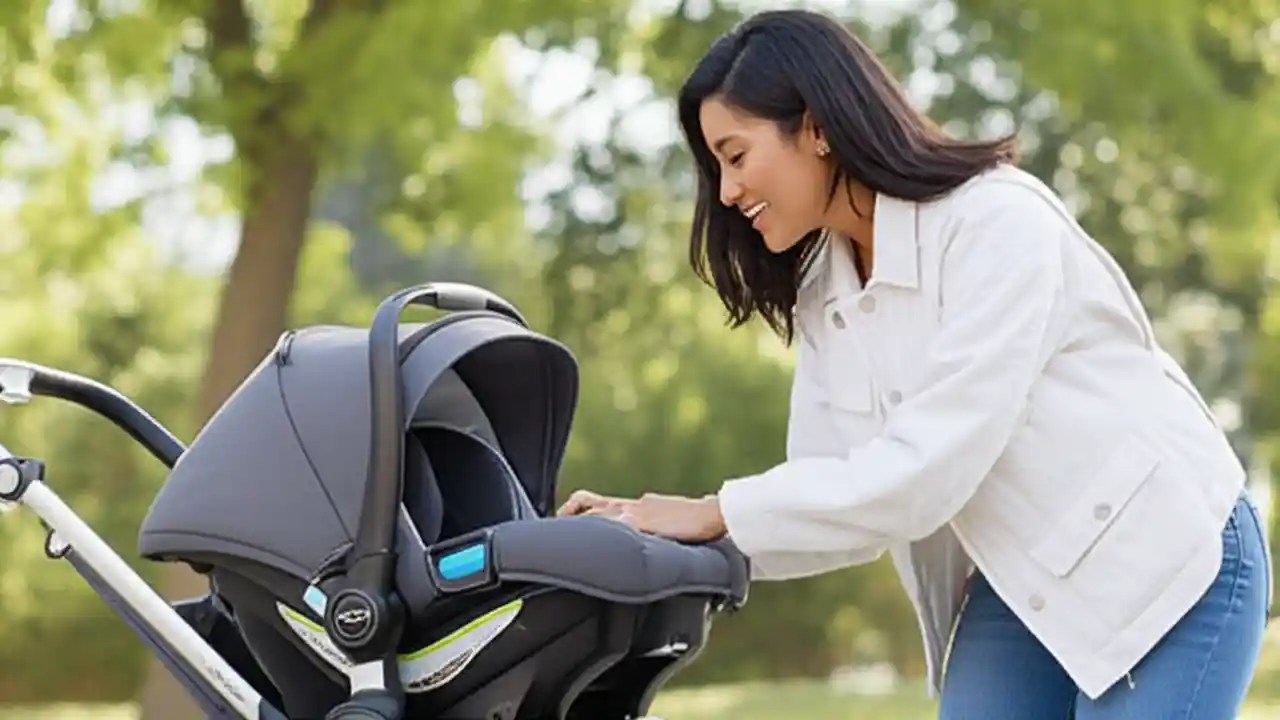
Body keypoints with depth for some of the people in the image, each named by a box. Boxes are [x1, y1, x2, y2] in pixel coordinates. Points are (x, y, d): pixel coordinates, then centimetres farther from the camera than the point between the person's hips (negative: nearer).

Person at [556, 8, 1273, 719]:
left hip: (1171, 566, -7)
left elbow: (925, 471, -26)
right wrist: (660, 534, -11)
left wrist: (717, 513, -22)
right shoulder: (823, 302, 4)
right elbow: (840, 501, 2)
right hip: (1019, 589, 7)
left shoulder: (998, 223, -20)